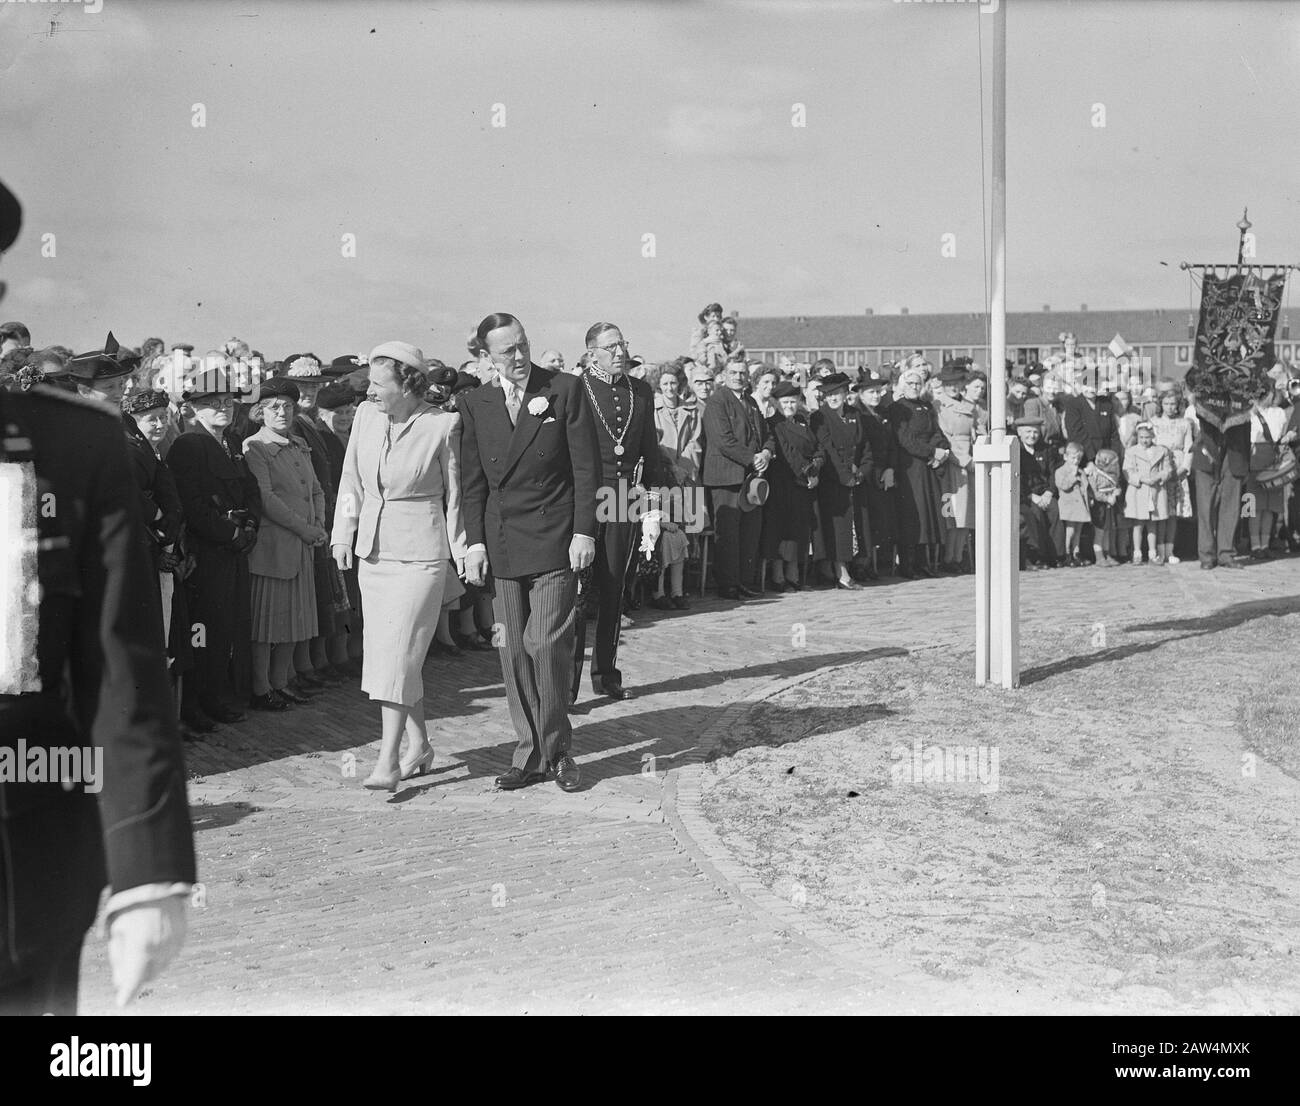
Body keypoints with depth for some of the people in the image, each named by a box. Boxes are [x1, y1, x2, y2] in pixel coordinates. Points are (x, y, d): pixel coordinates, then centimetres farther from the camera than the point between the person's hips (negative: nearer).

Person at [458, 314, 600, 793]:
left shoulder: (565, 390, -1)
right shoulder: (475, 404, 8)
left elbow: (586, 468, -1)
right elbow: (473, 480, 10)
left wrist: (584, 532, -6)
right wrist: (475, 541, 2)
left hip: (554, 542, -3)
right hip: (501, 546, 4)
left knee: (548, 648, -9)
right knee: (514, 654, 5)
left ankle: (554, 750, 7)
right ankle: (532, 752, 14)